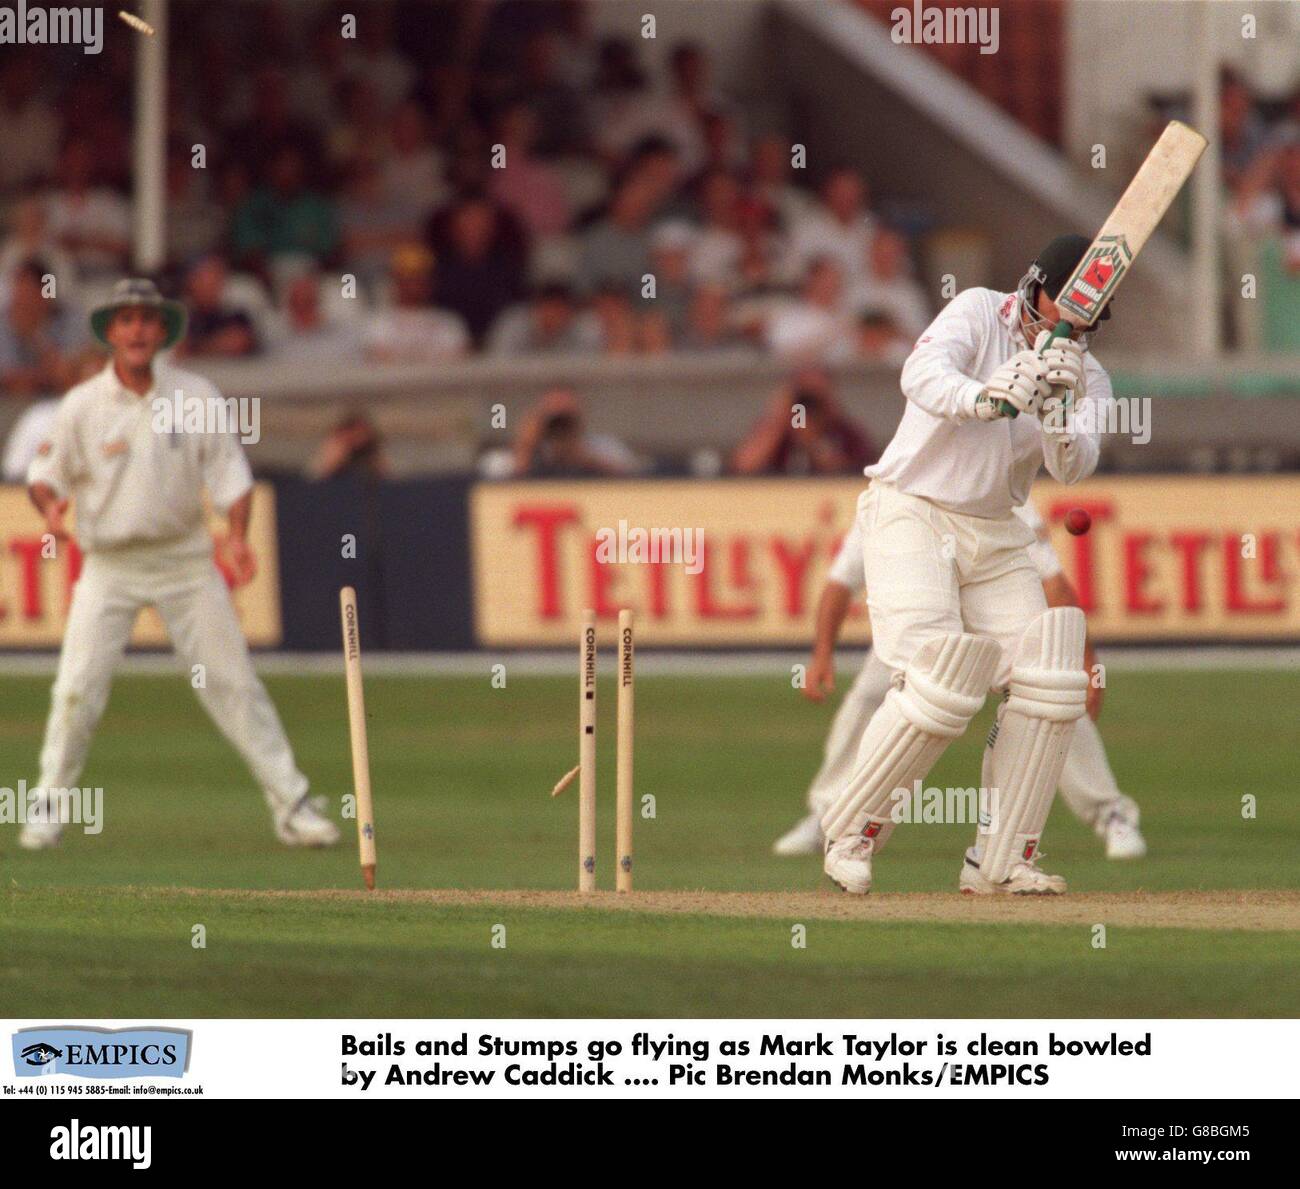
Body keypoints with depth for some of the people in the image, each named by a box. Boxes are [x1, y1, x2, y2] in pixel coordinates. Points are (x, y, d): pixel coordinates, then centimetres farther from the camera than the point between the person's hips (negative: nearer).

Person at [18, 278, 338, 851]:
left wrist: (237, 536, -16)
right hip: (109, 563, 0)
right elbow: (46, 474, 2)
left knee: (233, 683, -2)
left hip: (185, 560, 1)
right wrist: (51, 507, -21)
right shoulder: (81, 405, -4)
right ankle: (48, 805, 7)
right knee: (77, 687, -10)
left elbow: (229, 473, 0)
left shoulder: (196, 396, -1)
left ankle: (291, 804, 3)